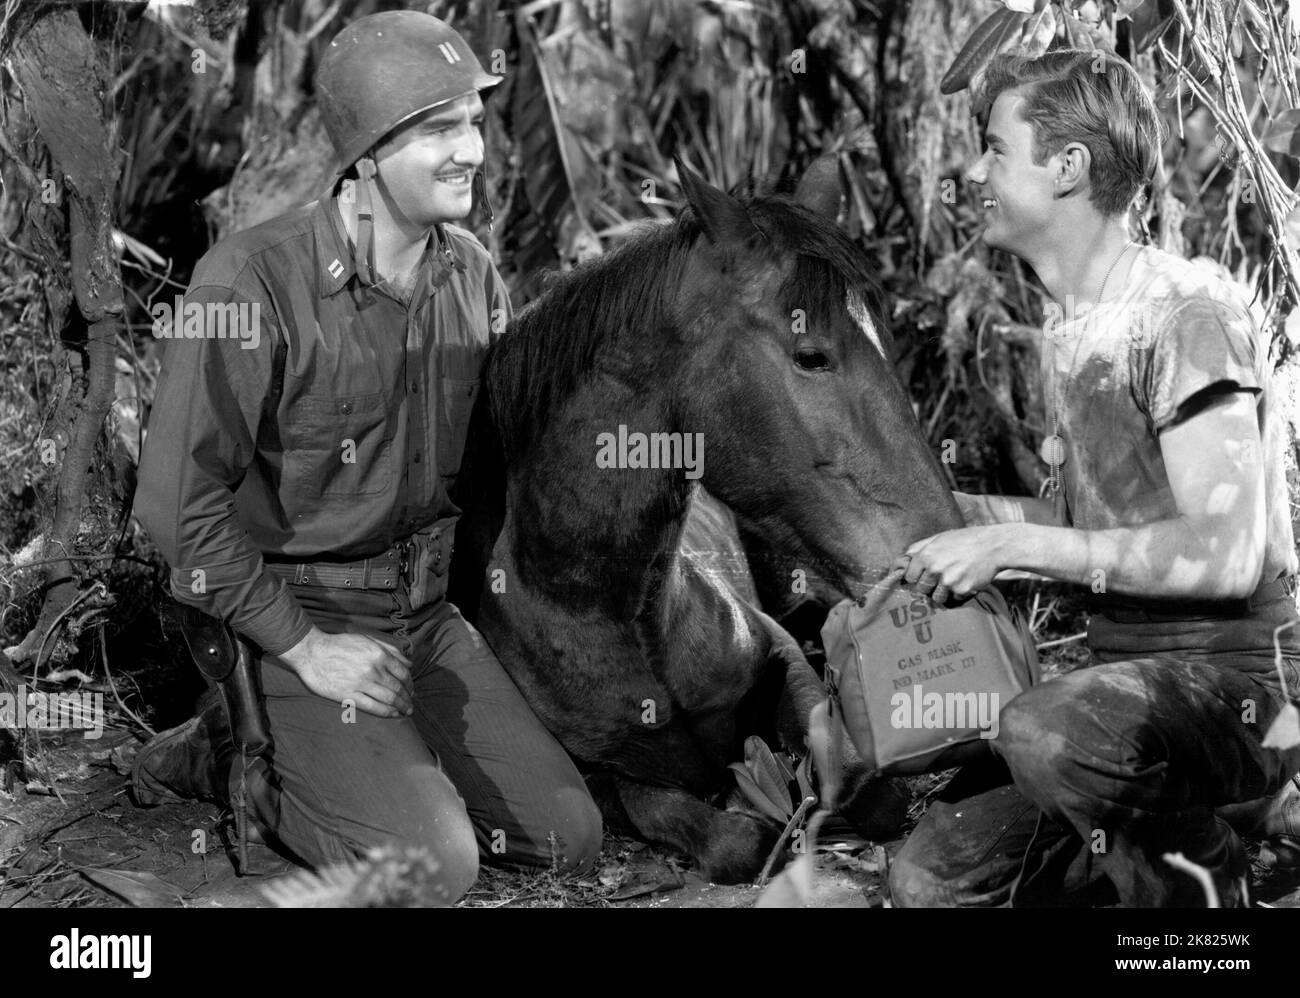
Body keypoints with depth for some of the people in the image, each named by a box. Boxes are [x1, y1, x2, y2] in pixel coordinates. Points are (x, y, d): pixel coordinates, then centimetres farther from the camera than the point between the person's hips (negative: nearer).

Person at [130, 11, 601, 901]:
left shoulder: (472, 274, 1)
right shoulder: (254, 280, -21)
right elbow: (179, 498, -19)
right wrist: (303, 646, -16)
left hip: (426, 613, 7)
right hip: (287, 617, -7)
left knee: (570, 837, 0)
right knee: (437, 867, -19)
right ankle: (228, 762, 3)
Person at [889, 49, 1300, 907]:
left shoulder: (1187, 314, -15)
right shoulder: (1069, 327, 13)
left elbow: (1226, 554, -23)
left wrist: (1013, 545, -23)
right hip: (1129, 671, 9)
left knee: (1042, 731, -38)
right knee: (931, 878, -2)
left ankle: (1203, 874, -8)